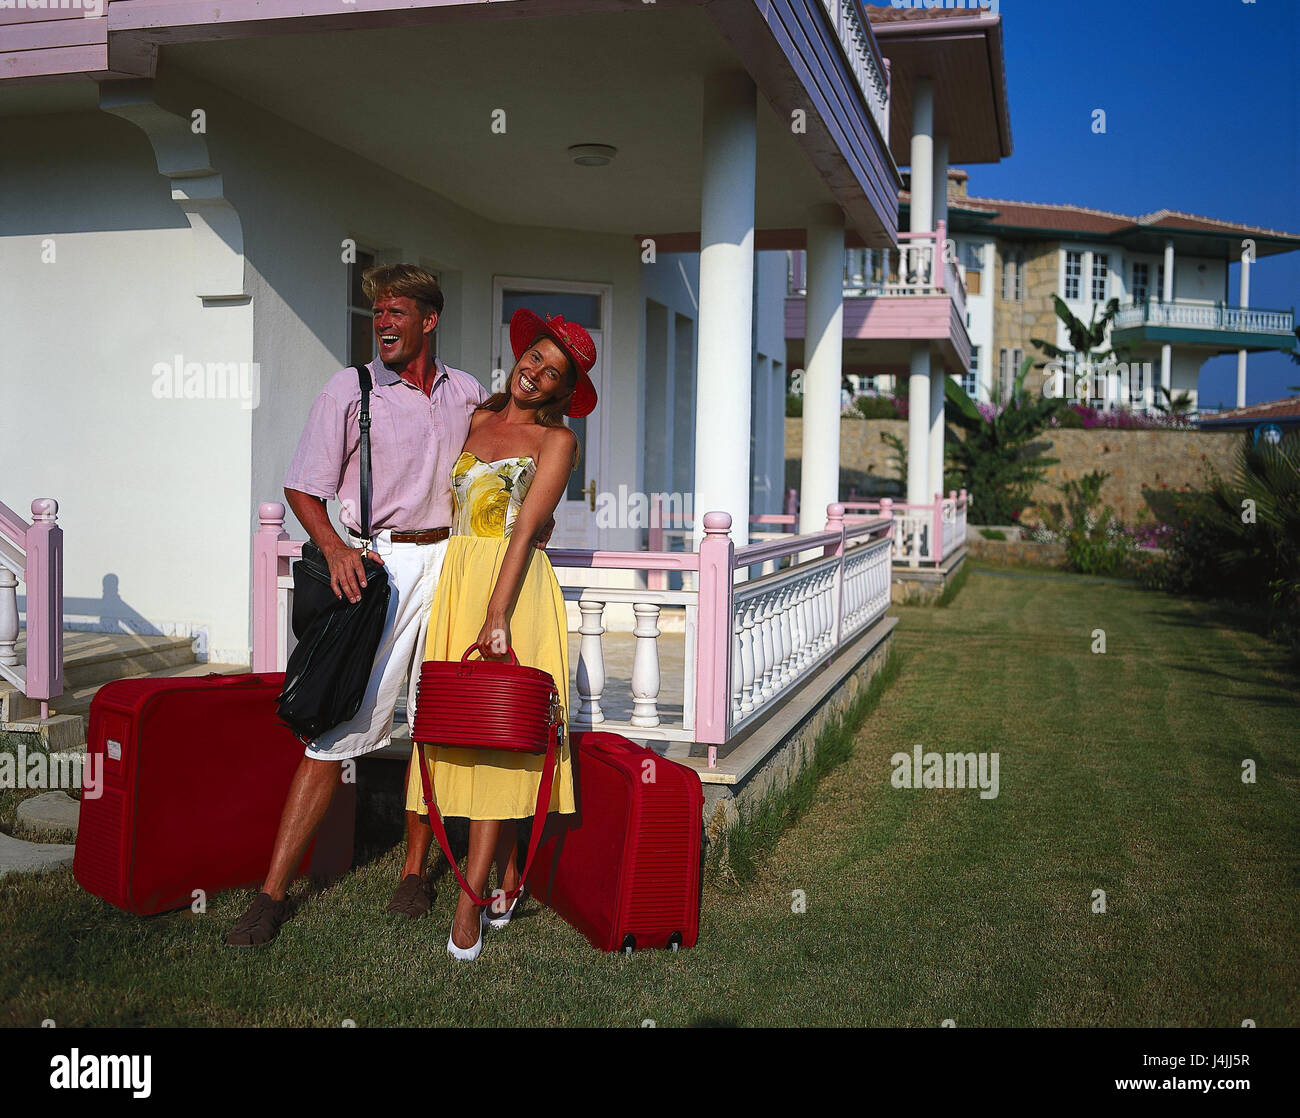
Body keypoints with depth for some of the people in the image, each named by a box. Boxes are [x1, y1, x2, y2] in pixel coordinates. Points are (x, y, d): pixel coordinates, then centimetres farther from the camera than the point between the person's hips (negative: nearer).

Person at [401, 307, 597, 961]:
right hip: (449, 580, 5)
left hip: (512, 588, -4)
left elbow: (525, 529, -9)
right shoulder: (474, 418, 15)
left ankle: (471, 901, -5)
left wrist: (496, 614, -17)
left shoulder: (556, 440, 1)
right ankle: (413, 870, 9)